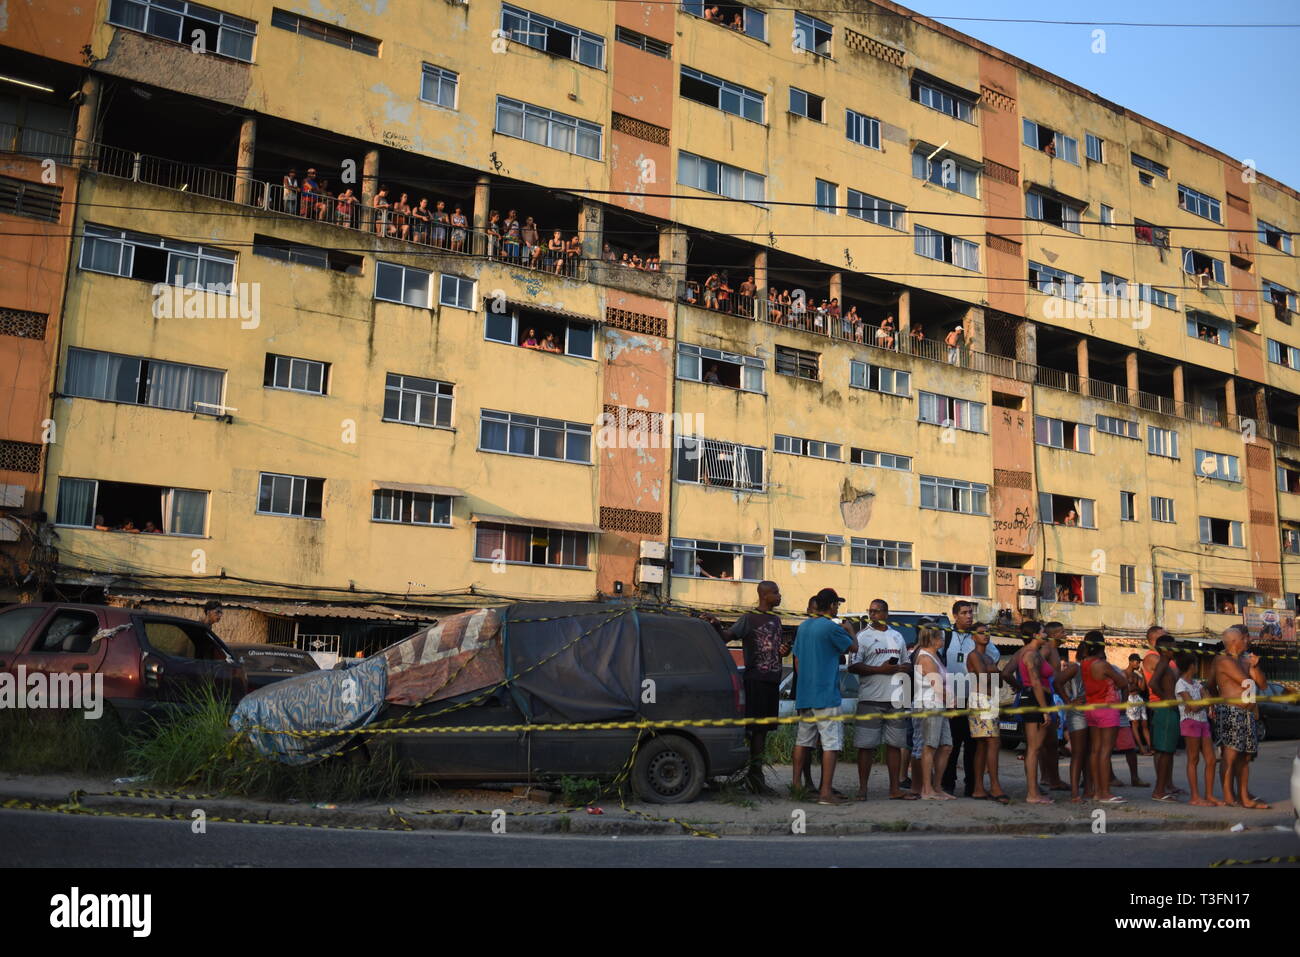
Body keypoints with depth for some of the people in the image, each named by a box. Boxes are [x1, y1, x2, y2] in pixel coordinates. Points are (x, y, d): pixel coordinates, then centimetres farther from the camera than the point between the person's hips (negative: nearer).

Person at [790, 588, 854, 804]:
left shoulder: (803, 627, 11)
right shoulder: (831, 627, -13)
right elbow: (853, 647, 1)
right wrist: (850, 631, 19)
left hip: (804, 695, 8)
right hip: (826, 695, -8)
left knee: (803, 740, 15)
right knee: (831, 743, -4)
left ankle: (796, 785, 20)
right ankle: (825, 792, -7)